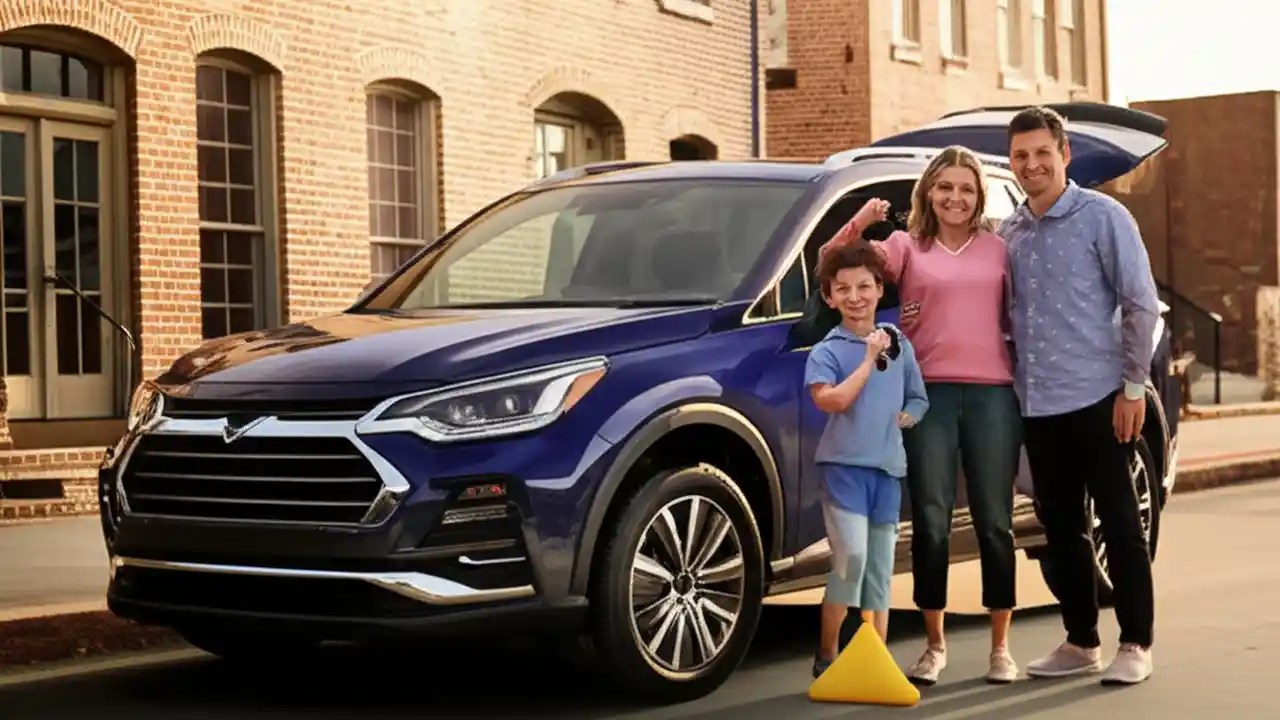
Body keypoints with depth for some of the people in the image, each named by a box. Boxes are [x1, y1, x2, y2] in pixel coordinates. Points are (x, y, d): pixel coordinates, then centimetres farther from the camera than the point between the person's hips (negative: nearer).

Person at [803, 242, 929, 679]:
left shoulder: (900, 347, 10)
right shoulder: (827, 351, -4)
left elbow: (918, 398, 20)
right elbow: (831, 400, -19)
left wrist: (906, 416, -1)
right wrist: (869, 358, -17)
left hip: (887, 467, 5)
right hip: (844, 464, -5)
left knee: (880, 568, 9)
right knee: (852, 556, -16)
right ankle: (827, 655, -2)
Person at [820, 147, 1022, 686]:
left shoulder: (999, 249, 12)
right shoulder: (906, 246, 8)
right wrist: (859, 225, -21)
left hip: (993, 394, 1)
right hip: (929, 394, -1)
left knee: (994, 522, 4)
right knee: (930, 521, 1)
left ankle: (1000, 647, 13)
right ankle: (934, 644, 14)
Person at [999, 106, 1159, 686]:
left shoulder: (1103, 218, -4)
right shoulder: (1008, 233, 11)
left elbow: (1141, 305, -7)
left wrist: (1133, 386, -11)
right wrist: (1011, 385, 8)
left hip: (1097, 398, -5)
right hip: (1037, 404, 6)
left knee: (1119, 523, 0)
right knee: (1060, 528, 10)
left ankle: (1135, 646, 7)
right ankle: (1080, 642, 20)